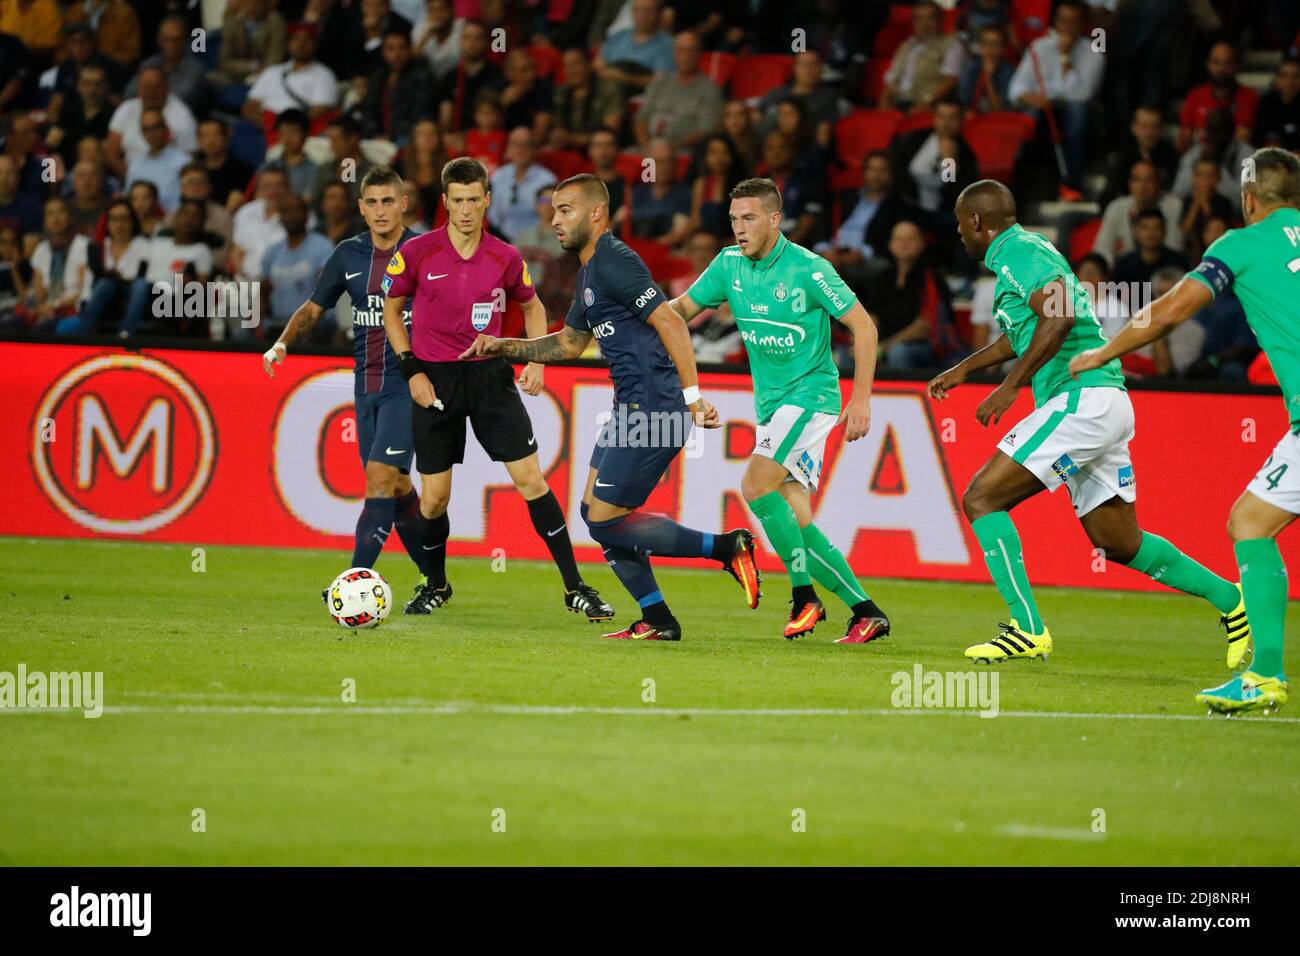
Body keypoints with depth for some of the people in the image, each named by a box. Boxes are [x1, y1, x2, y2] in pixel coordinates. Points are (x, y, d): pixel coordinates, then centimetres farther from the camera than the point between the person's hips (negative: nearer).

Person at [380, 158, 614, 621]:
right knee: (434, 497, 1)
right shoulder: (416, 253, -6)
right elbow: (391, 309, 7)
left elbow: (532, 307, 16)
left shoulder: (505, 258, -1)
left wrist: (537, 360, 3)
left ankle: (575, 587, -3)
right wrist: (412, 369, -2)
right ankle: (435, 585, 27)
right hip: (434, 381, -1)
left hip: (490, 374, 1)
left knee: (530, 478, -7)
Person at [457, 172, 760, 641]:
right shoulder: (589, 271, 19)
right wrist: (505, 346, 21)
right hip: (632, 407, 10)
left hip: (653, 406, -10)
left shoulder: (614, 262, -13)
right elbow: (568, 343, 31)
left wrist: (692, 396, -26)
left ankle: (726, 547, -6)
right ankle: (656, 620, 14)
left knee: (606, 522, -9)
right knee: (595, 512, 11)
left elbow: (670, 322, -20)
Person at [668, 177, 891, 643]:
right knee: (796, 522, 0)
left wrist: (861, 398, -15)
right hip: (769, 405, 7)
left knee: (756, 484, -23)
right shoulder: (729, 265, 3)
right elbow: (682, 308, 13)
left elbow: (863, 325, -10)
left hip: (809, 395, -7)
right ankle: (865, 611, 7)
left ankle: (805, 596, -14)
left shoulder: (808, 269, -15)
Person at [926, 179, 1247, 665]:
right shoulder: (1022, 252, 22)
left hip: (1083, 400, -10)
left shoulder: (1020, 252, -9)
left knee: (981, 498, -10)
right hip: (1102, 405, 10)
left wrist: (1010, 386, -22)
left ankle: (1027, 628, -15)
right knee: (1119, 543, 14)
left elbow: (1060, 316, -25)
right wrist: (965, 368, 42)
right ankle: (1231, 600, 17)